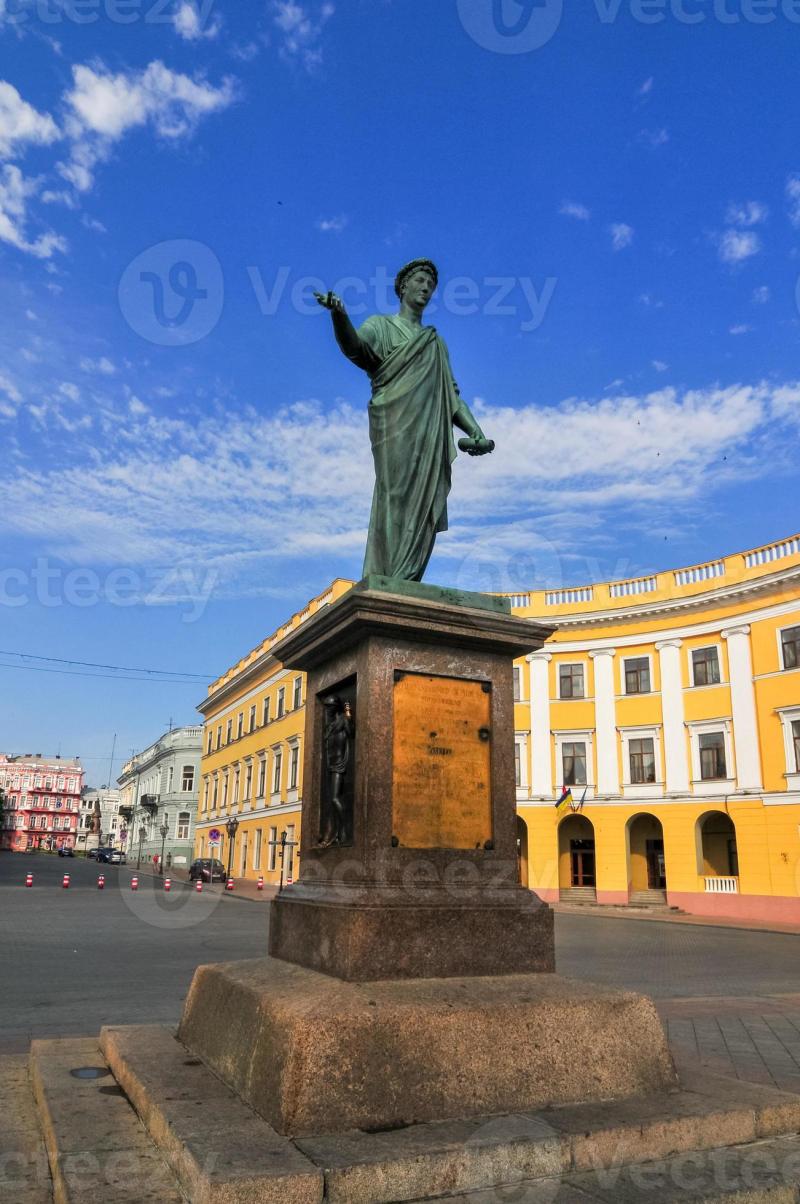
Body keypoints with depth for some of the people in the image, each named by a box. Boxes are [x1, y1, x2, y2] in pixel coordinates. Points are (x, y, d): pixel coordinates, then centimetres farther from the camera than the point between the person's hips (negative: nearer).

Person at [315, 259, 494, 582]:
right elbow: (356, 347, -10)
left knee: (425, 510, -5)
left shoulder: (436, 343, 30)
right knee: (397, 501, -18)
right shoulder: (381, 325, 13)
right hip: (396, 429, -5)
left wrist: (476, 431, 12)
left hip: (432, 435, 6)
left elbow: (451, 394, 25)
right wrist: (339, 313, -31)